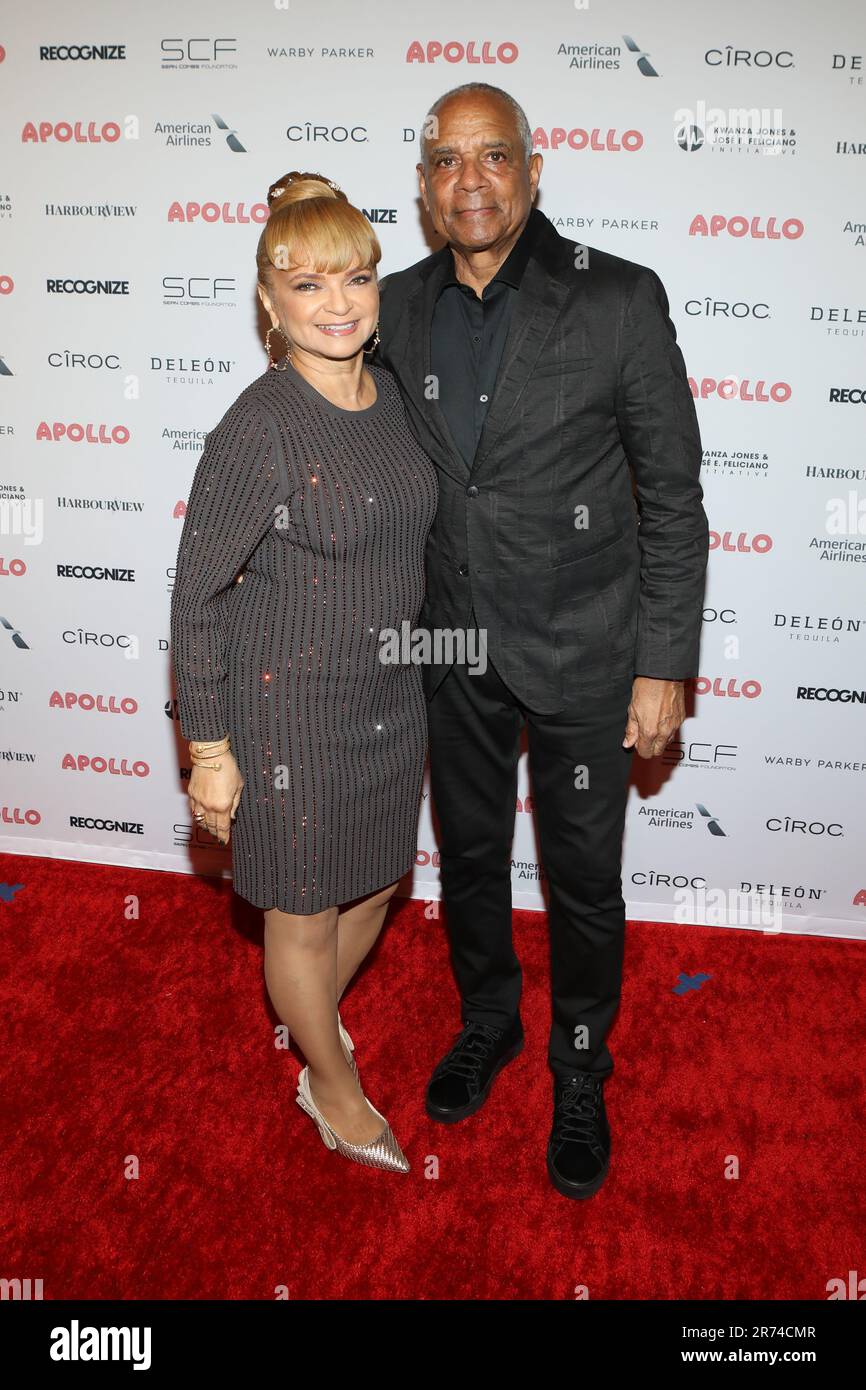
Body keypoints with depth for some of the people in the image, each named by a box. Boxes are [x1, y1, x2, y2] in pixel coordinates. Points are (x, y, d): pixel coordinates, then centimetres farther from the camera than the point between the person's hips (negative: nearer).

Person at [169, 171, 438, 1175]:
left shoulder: (387, 391, 1)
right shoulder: (258, 429, -21)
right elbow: (196, 597, -16)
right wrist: (210, 749, -14)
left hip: (390, 695, 7)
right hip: (294, 707, -7)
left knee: (378, 877, 24)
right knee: (306, 910, 13)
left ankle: (311, 1014, 54)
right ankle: (331, 1083, 40)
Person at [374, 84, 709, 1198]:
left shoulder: (620, 299, -11)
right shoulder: (397, 308, 1)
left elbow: (673, 499, -8)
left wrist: (664, 666, -10)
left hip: (582, 655, -3)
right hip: (454, 649, 4)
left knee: (583, 880, 11)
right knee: (468, 851, 19)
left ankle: (580, 1074, 36)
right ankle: (486, 1022, 46)